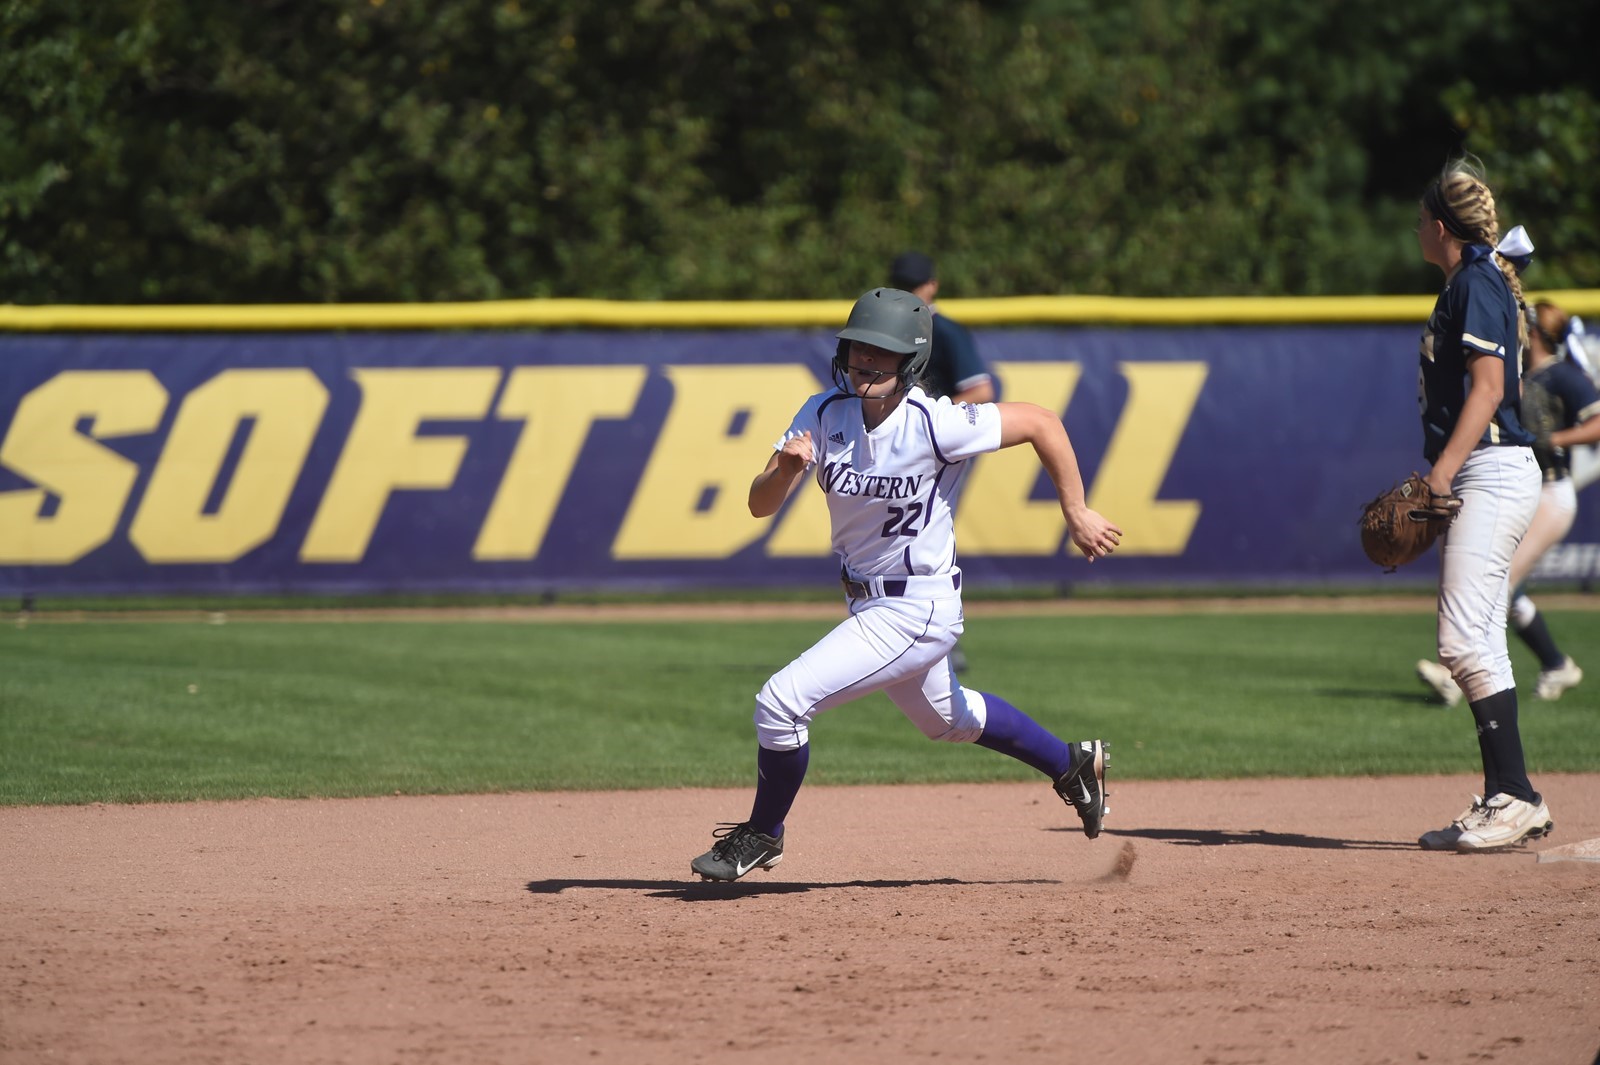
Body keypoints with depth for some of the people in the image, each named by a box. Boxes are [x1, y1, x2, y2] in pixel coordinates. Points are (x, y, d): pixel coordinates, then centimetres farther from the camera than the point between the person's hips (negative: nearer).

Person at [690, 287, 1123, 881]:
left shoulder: (934, 425, -25)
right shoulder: (825, 414, -9)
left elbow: (1040, 422, -15)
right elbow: (760, 505, -12)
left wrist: (1077, 514, -11)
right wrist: (786, 470, -35)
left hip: (919, 611, -8)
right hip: (868, 603, 8)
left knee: (783, 701, -16)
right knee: (947, 720, 30)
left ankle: (763, 836, 7)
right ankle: (1072, 765, 50)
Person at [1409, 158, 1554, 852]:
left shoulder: (1477, 283, -10)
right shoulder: (1477, 282, 20)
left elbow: (1489, 385, -19)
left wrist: (1443, 470, -25)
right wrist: (1441, 480, 24)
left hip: (1491, 475, -11)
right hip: (1482, 478, 11)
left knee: (1465, 640, -15)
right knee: (1478, 645, 8)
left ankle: (1514, 796, -17)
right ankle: (1504, 802, 9)